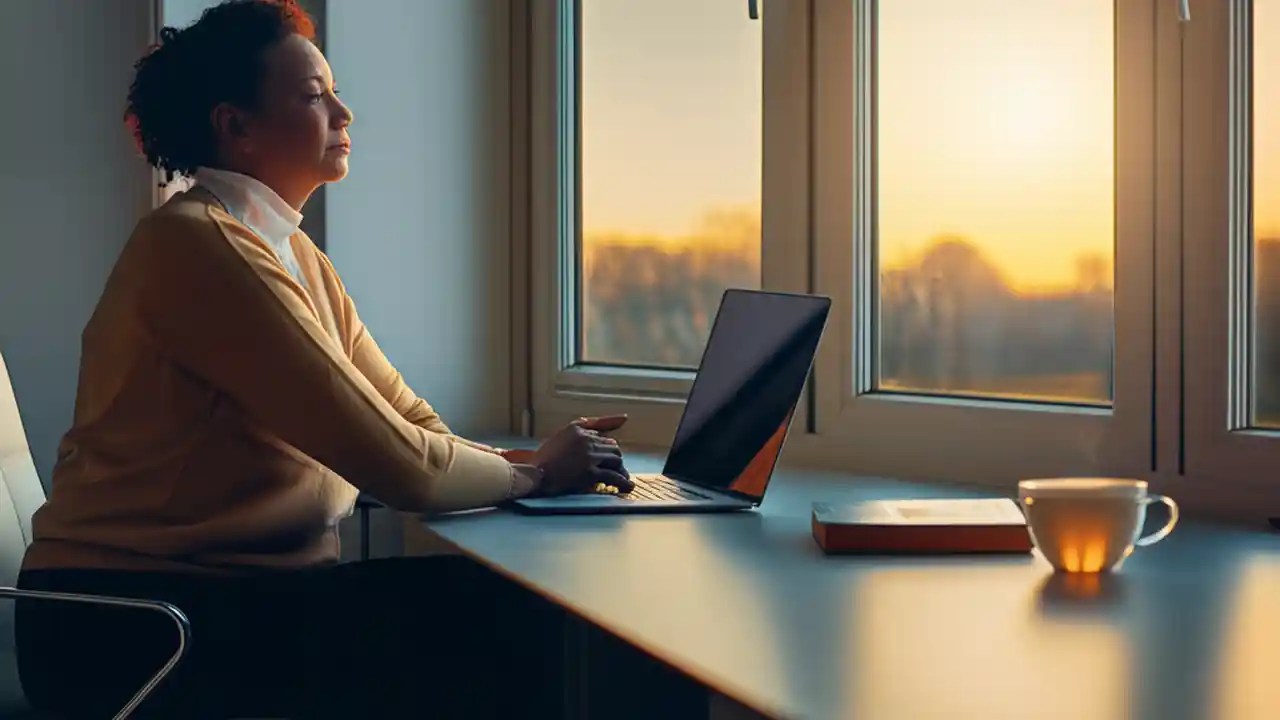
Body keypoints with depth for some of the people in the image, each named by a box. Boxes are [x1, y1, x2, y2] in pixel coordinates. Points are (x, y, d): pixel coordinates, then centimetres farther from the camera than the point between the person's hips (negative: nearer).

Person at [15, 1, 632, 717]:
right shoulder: (201, 246, -16)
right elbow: (399, 463, -19)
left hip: (251, 588, 9)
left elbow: (411, 423, 10)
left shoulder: (293, 253, 15)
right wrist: (535, 473, -4)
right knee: (500, 619, -19)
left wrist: (537, 457, -6)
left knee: (522, 606, -7)